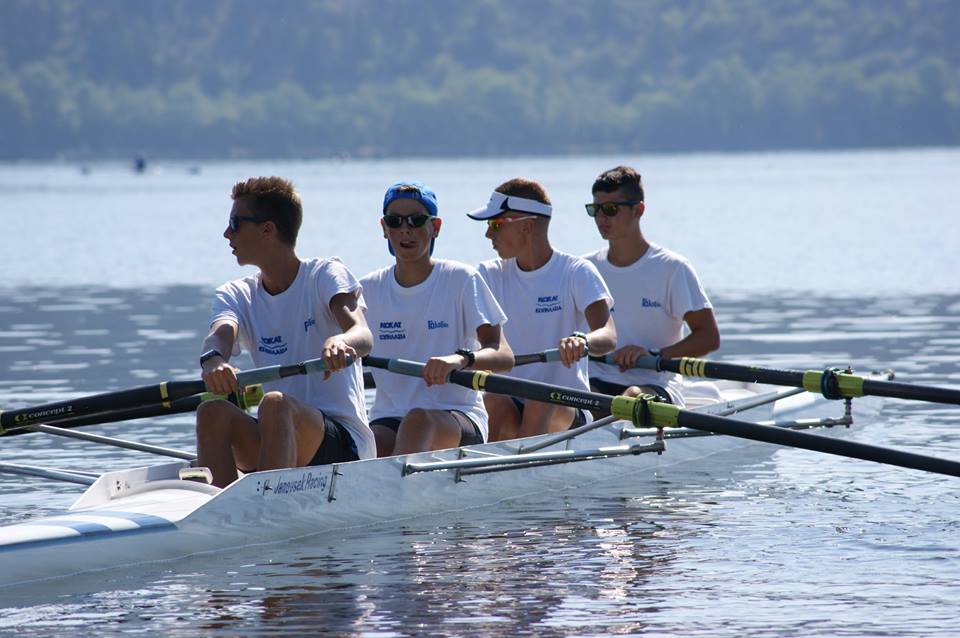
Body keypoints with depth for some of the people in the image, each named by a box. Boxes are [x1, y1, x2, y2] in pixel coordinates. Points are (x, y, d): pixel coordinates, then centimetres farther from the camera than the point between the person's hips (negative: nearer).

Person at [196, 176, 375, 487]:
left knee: (275, 404, -33)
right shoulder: (236, 295, 12)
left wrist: (339, 342, -46)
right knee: (213, 412, -24)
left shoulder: (325, 275, -1)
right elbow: (221, 334, -12)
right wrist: (213, 359, -38)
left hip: (343, 443, -4)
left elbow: (363, 335, -20)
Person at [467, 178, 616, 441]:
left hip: (566, 409, -2)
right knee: (493, 402, -30)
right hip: (509, 402, 2)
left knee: (542, 403, -34)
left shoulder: (577, 273, -3)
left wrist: (582, 341, -43)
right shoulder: (491, 275, 8)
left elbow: (608, 336, -19)